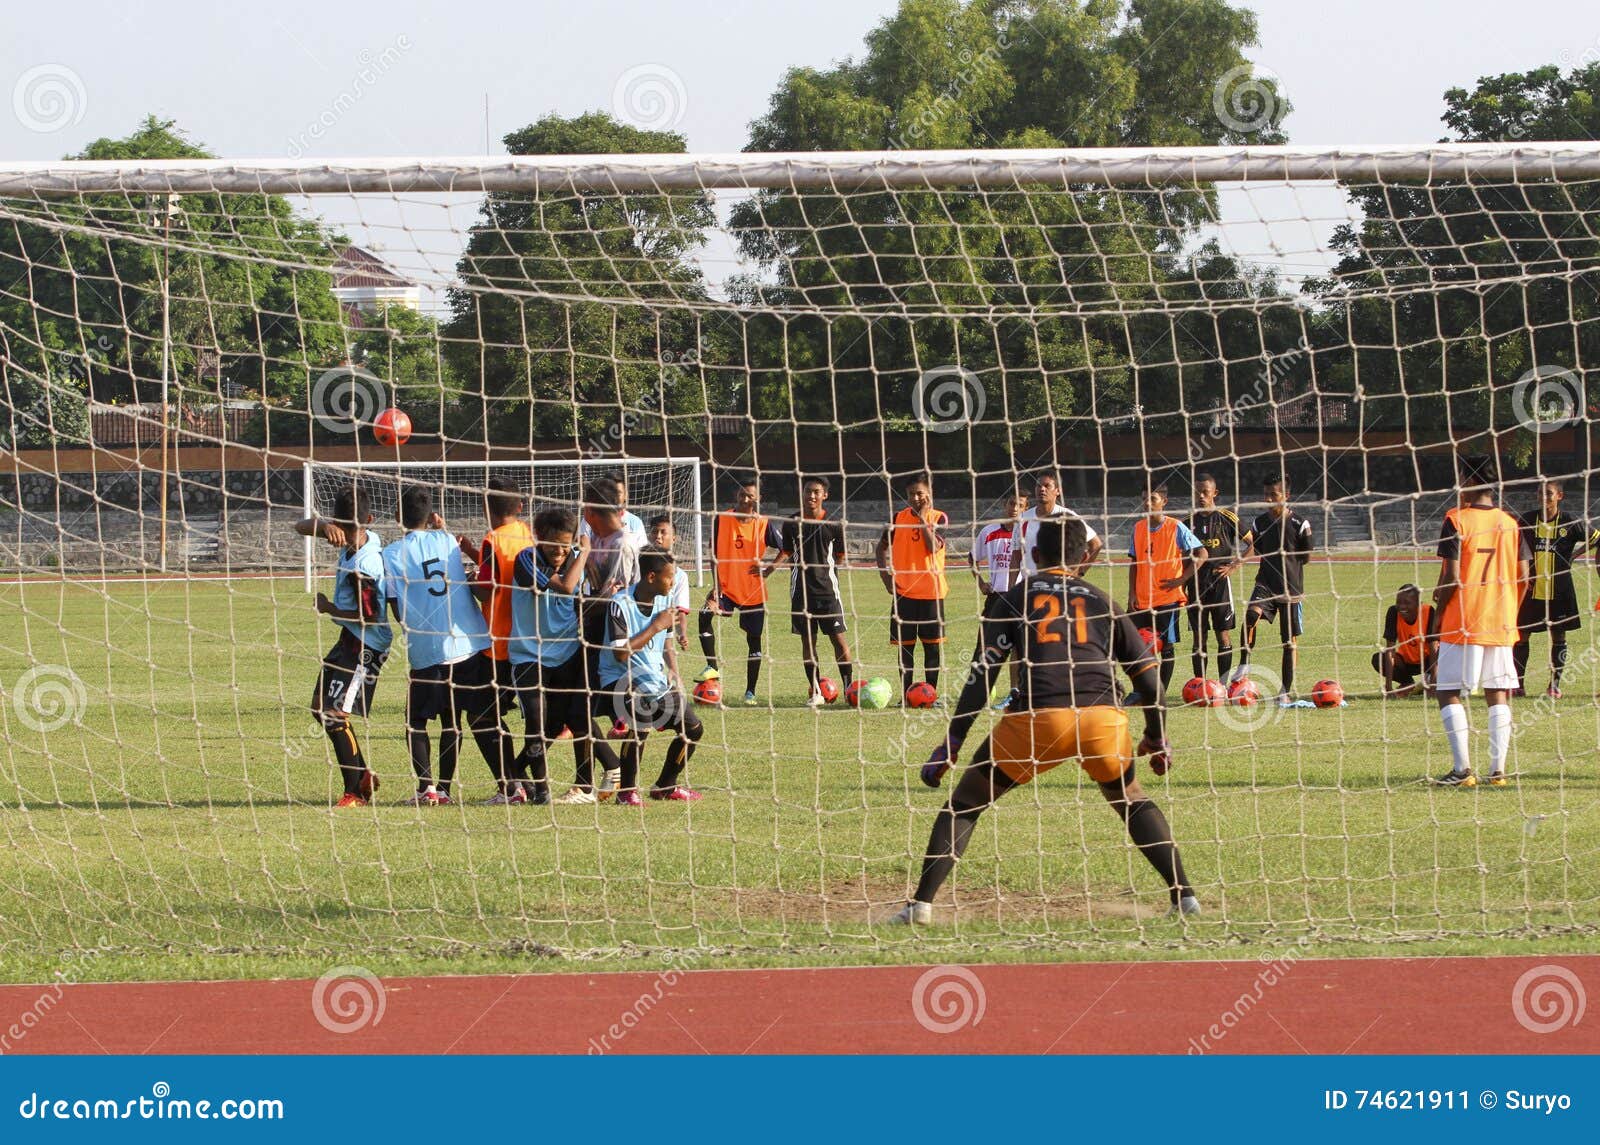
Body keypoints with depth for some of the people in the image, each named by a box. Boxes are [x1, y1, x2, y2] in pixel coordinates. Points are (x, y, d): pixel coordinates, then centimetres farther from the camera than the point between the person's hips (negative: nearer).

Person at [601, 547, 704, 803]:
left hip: (656, 678, 8)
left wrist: (673, 671, 4)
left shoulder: (663, 600, 4)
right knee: (642, 721, -34)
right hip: (621, 678, -8)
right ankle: (627, 791, -20)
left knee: (693, 728, 5)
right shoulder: (620, 605, -19)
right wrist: (656, 626, -23)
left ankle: (665, 786, 24)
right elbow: (620, 653, -26)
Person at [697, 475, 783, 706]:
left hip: (754, 590, 0)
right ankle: (712, 667, -16)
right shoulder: (722, 520, -3)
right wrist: (716, 585, -9)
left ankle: (750, 692, 15)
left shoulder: (764, 524, -3)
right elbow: (715, 554, 0)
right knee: (706, 614, -27)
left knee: (754, 639, 4)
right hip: (726, 586, 0)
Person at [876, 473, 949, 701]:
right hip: (904, 592, 2)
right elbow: (882, 547, 13)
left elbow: (933, 547, -17)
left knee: (932, 645, 3)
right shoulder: (899, 518, 5)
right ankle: (905, 695, 8)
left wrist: (923, 518, -15)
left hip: (932, 591, -2)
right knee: (905, 645, 3)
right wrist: (885, 575, 1)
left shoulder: (939, 518, -1)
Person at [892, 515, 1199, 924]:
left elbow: (983, 674, 7)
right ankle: (1184, 895, 18)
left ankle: (921, 903, 3)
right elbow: (1148, 675, 21)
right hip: (1103, 717, 2)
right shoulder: (1101, 602, 23)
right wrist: (1157, 738, 35)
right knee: (1132, 801, 28)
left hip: (1038, 718, -2)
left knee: (964, 802, 13)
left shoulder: (1018, 595, 17)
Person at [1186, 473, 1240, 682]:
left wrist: (1232, 566, -8)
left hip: (1220, 582, -3)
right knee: (1199, 638, 4)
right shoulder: (1189, 521, 9)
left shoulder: (1227, 518, -1)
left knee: (1223, 635, -3)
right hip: (1195, 584, 3)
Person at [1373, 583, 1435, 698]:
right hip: (1406, 661, 2)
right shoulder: (1394, 612, -23)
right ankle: (1407, 683, 0)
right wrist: (1388, 686, -30)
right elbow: (1389, 649, -25)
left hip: (1426, 661, -2)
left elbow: (1433, 647, -25)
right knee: (1377, 659, -26)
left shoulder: (1428, 612, -26)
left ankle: (1429, 679, -2)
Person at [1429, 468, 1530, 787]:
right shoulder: (1511, 524, 6)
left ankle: (1462, 769, -9)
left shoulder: (1456, 521, -8)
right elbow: (1523, 578, 6)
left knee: (1448, 693, 1)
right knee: (1498, 695, 8)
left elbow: (1451, 577, -13)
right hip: (1502, 624, 5)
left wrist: (1438, 614, -1)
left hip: (1462, 625, -5)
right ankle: (1498, 770, 2)